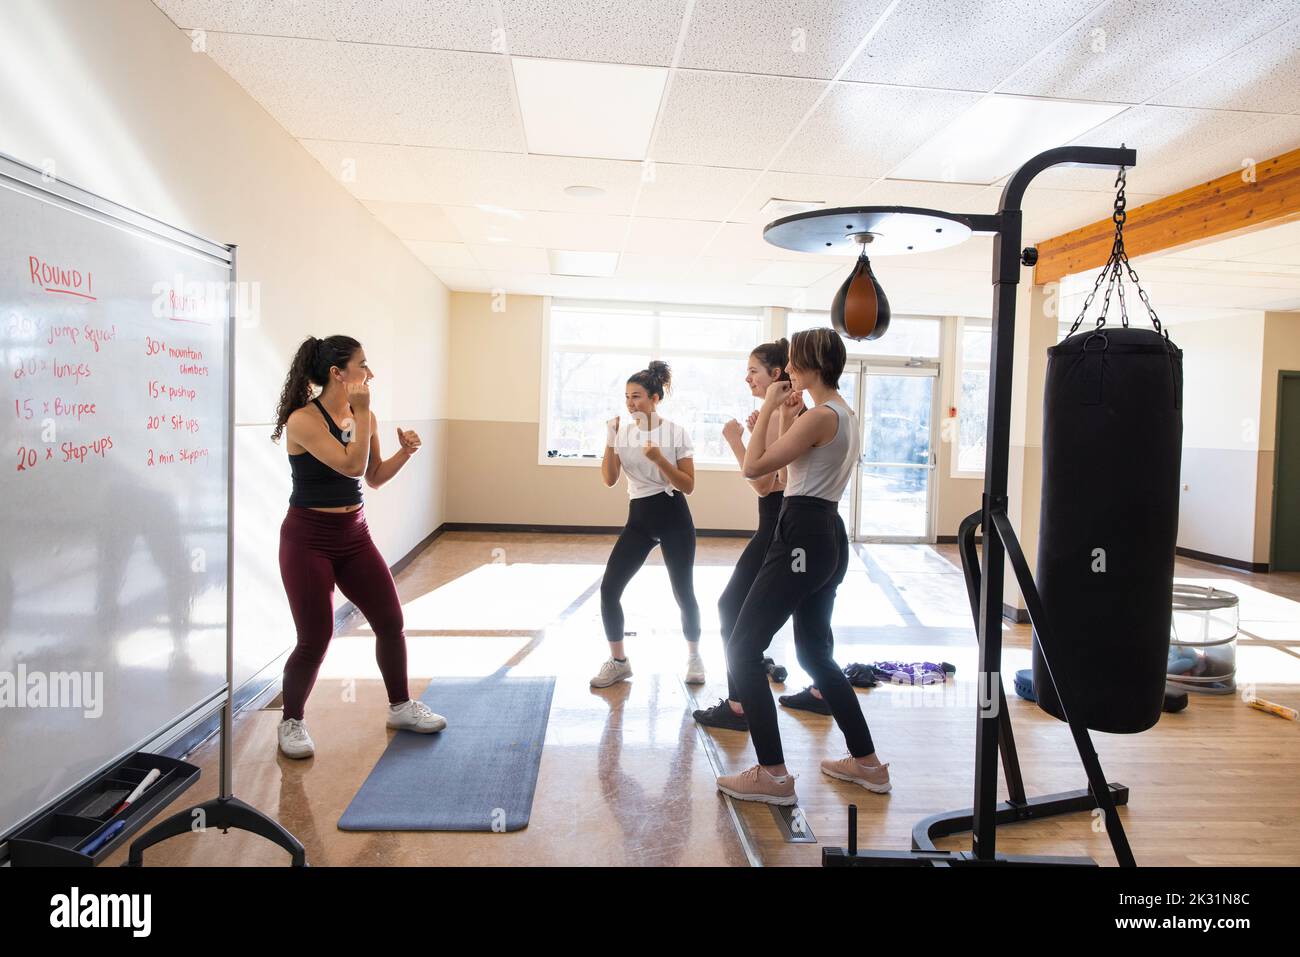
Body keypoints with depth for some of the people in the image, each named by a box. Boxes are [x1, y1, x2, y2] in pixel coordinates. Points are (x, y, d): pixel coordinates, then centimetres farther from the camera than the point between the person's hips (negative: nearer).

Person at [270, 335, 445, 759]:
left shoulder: (363, 416, 4)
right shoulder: (303, 420, -16)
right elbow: (353, 467, -26)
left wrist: (405, 452, -4)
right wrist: (361, 411, -22)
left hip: (354, 534, 6)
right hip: (308, 539, -6)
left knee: (391, 622, 7)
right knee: (315, 639, -4)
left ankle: (401, 707, 27)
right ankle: (292, 722, 21)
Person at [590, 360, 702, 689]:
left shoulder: (676, 433, -7)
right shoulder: (623, 432, 3)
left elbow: (688, 486, -10)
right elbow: (609, 480, -5)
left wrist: (659, 458, -23)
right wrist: (610, 441, -15)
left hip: (673, 518, -3)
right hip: (639, 518, 3)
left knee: (683, 592, 2)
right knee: (609, 588, -6)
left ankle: (694, 656, 26)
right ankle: (618, 661, 9)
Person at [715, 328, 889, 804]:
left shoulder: (819, 415, -14)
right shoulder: (845, 414, 16)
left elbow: (754, 467, -15)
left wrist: (768, 409, -6)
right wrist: (781, 416, 17)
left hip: (802, 536, -10)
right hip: (829, 536, 10)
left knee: (742, 649, -4)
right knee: (816, 653, 20)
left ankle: (772, 775, -1)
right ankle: (867, 762, 28)